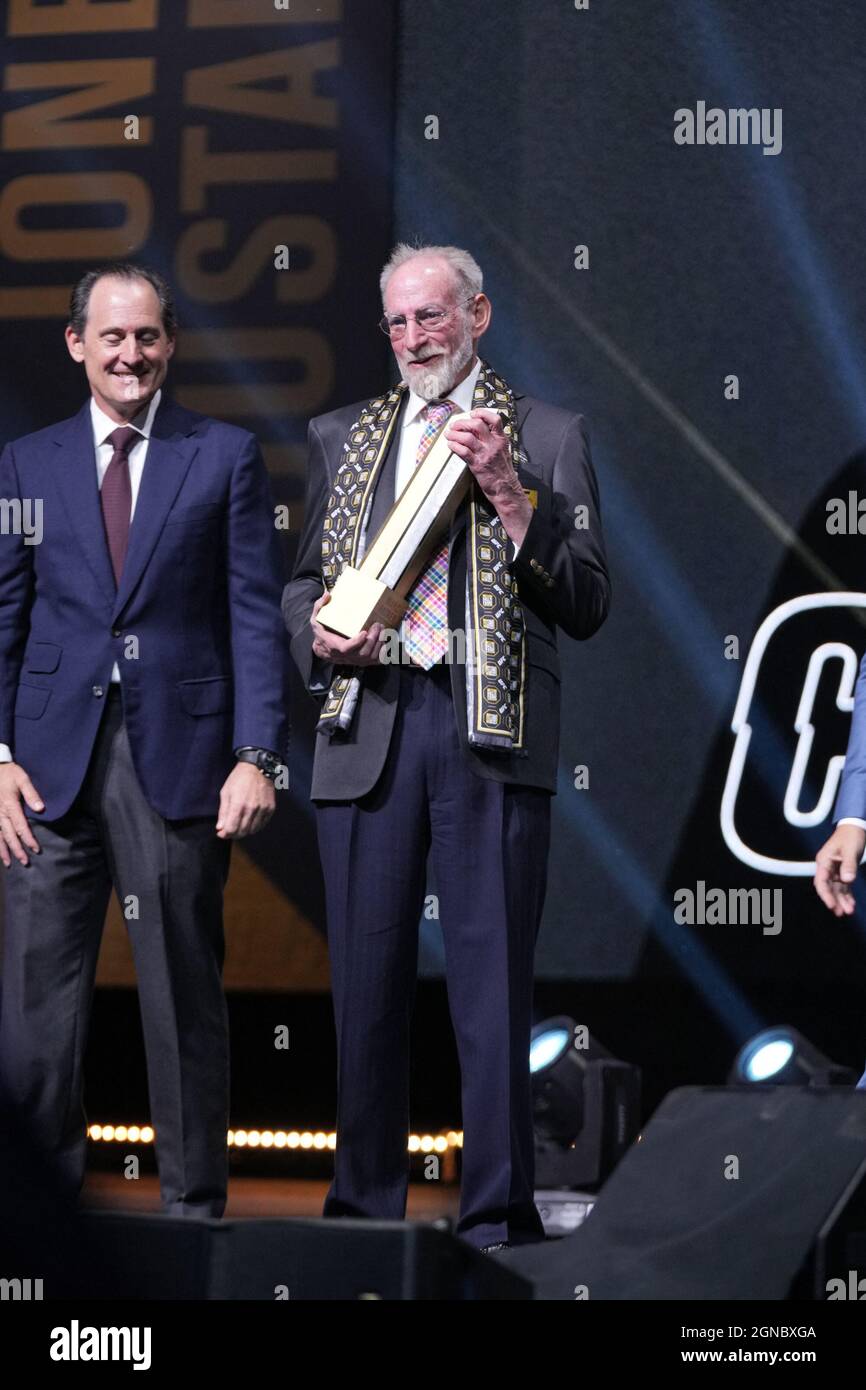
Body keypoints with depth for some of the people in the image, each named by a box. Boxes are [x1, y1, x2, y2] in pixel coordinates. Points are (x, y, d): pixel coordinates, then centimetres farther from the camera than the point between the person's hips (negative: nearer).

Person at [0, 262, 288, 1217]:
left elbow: (255, 615, 1)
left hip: (180, 753, -1)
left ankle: (193, 1202, 13)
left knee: (184, 991, 5)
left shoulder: (226, 456, 5)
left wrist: (256, 754, -8)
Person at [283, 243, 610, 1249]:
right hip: (366, 727, 3)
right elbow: (301, 582, 23)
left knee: (494, 985, -5)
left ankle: (498, 1214, 1)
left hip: (492, 735, -3)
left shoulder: (548, 438, 8)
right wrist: (318, 632, 1)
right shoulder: (339, 437, 19)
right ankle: (363, 1204, 15)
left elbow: (587, 607, 2)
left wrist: (512, 496, -10)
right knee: (366, 981, 5)